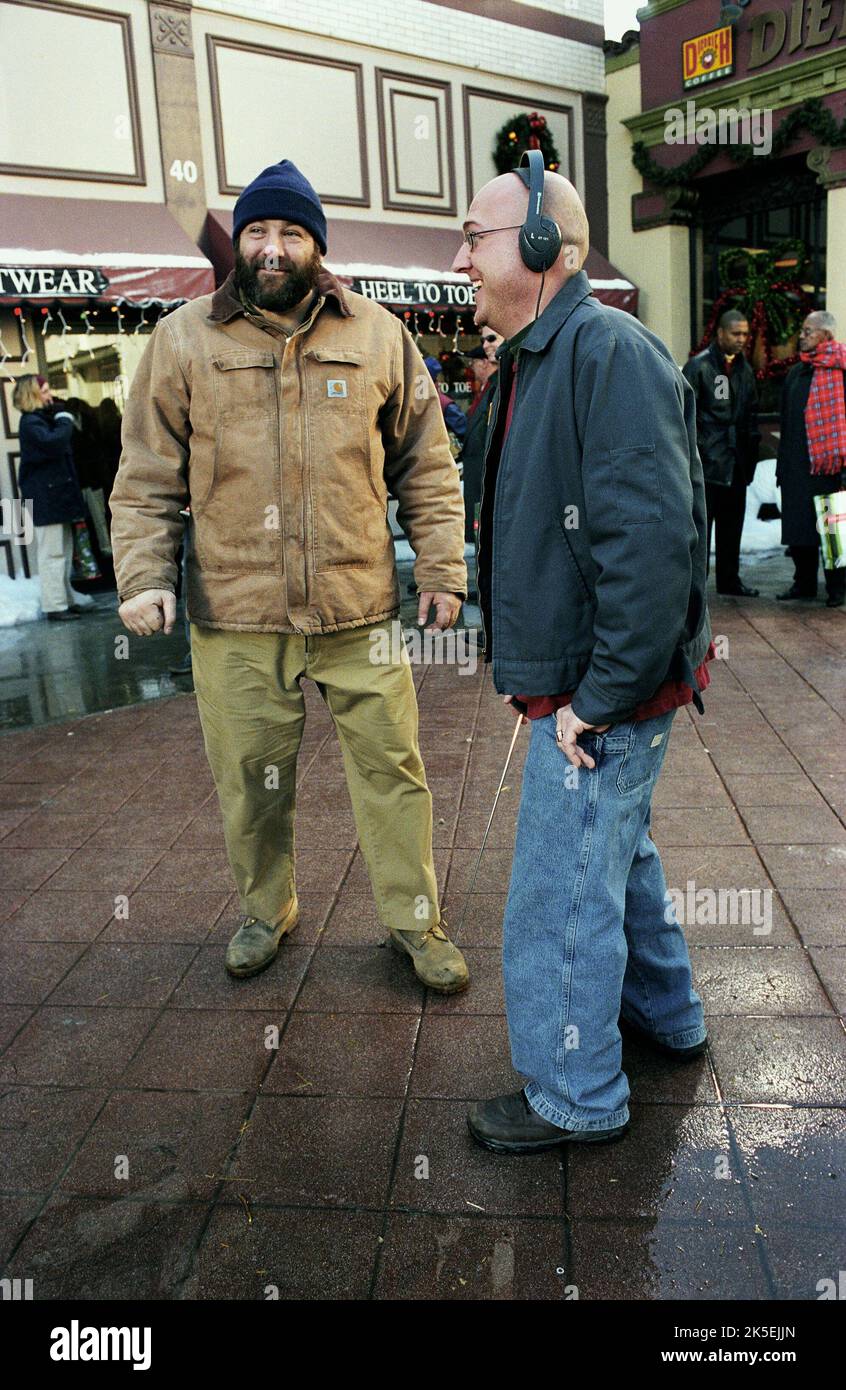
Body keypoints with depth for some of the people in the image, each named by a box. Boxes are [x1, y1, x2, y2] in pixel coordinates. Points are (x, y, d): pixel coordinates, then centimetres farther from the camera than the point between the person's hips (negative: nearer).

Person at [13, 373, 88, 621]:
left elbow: (66, 447, 12)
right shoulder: (30, 422, -11)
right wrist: (65, 420, -15)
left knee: (64, 551, 14)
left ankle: (66, 599, 22)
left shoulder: (46, 419, 18)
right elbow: (53, 442, -29)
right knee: (52, 553, -7)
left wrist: (63, 416, 2)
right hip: (45, 497, -10)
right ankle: (54, 606, -4)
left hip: (58, 494, 10)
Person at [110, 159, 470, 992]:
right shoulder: (185, 340, 4)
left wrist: (441, 569, 5)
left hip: (360, 609, 0)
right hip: (234, 615, 0)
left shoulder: (378, 336, 6)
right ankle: (264, 912, 37)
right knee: (249, 782, 12)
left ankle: (415, 923, 26)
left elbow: (426, 468, 9)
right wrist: (144, 577, -6)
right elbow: (147, 479, 5)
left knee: (390, 769, 7)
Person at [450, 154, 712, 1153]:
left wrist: (599, 697, -24)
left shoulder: (610, 352, -20)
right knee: (616, 851, 24)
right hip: (572, 683, 10)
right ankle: (664, 1015, 46)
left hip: (604, 697, -10)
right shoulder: (537, 359, 13)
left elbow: (651, 542, -28)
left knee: (560, 898, 2)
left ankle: (575, 1097, 22)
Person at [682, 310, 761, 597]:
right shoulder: (698, 366, -6)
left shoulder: (745, 369, 15)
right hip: (707, 462, -7)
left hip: (736, 463, 7)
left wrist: (751, 449, 14)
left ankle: (729, 579, 20)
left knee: (732, 523, 11)